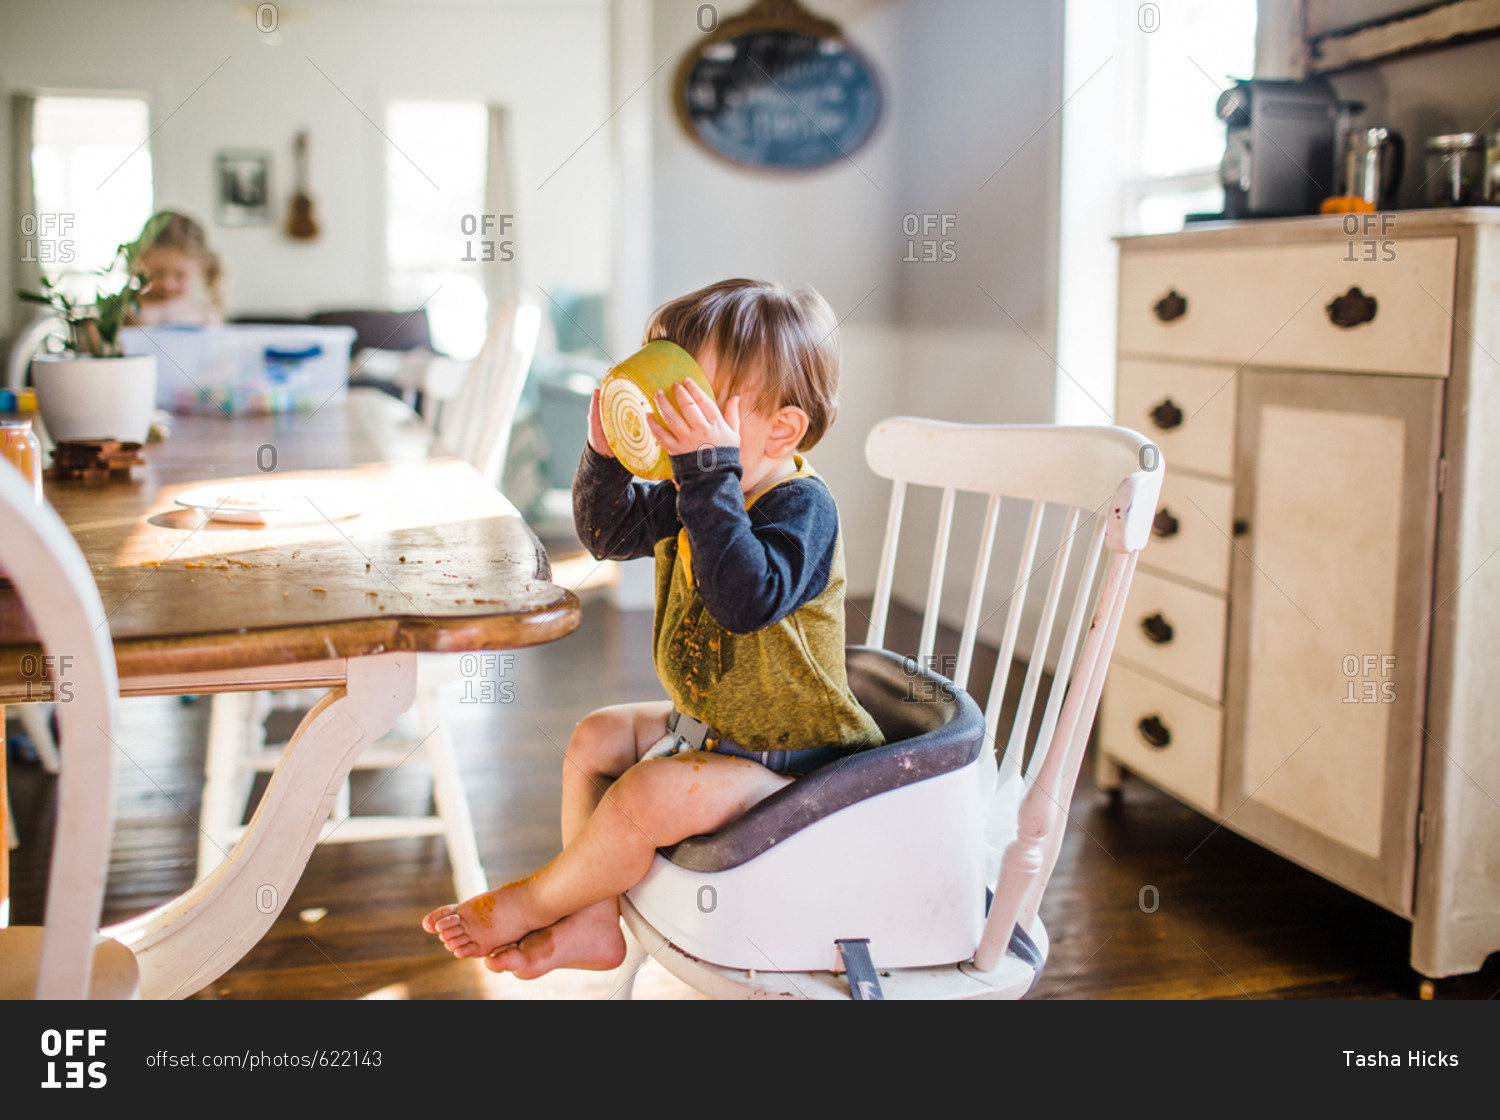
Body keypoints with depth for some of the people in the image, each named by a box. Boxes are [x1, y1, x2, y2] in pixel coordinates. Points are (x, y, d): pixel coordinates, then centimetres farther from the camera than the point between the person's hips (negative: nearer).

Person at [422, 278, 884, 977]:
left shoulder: (801, 507, -24)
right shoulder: (698, 496, 2)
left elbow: (747, 598, -41)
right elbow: (610, 533, 11)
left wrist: (711, 476, -43)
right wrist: (605, 453, -7)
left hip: (788, 760, -10)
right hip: (709, 728, 10)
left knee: (649, 796, -26)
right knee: (596, 738, 15)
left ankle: (534, 902, 1)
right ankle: (596, 921, 11)